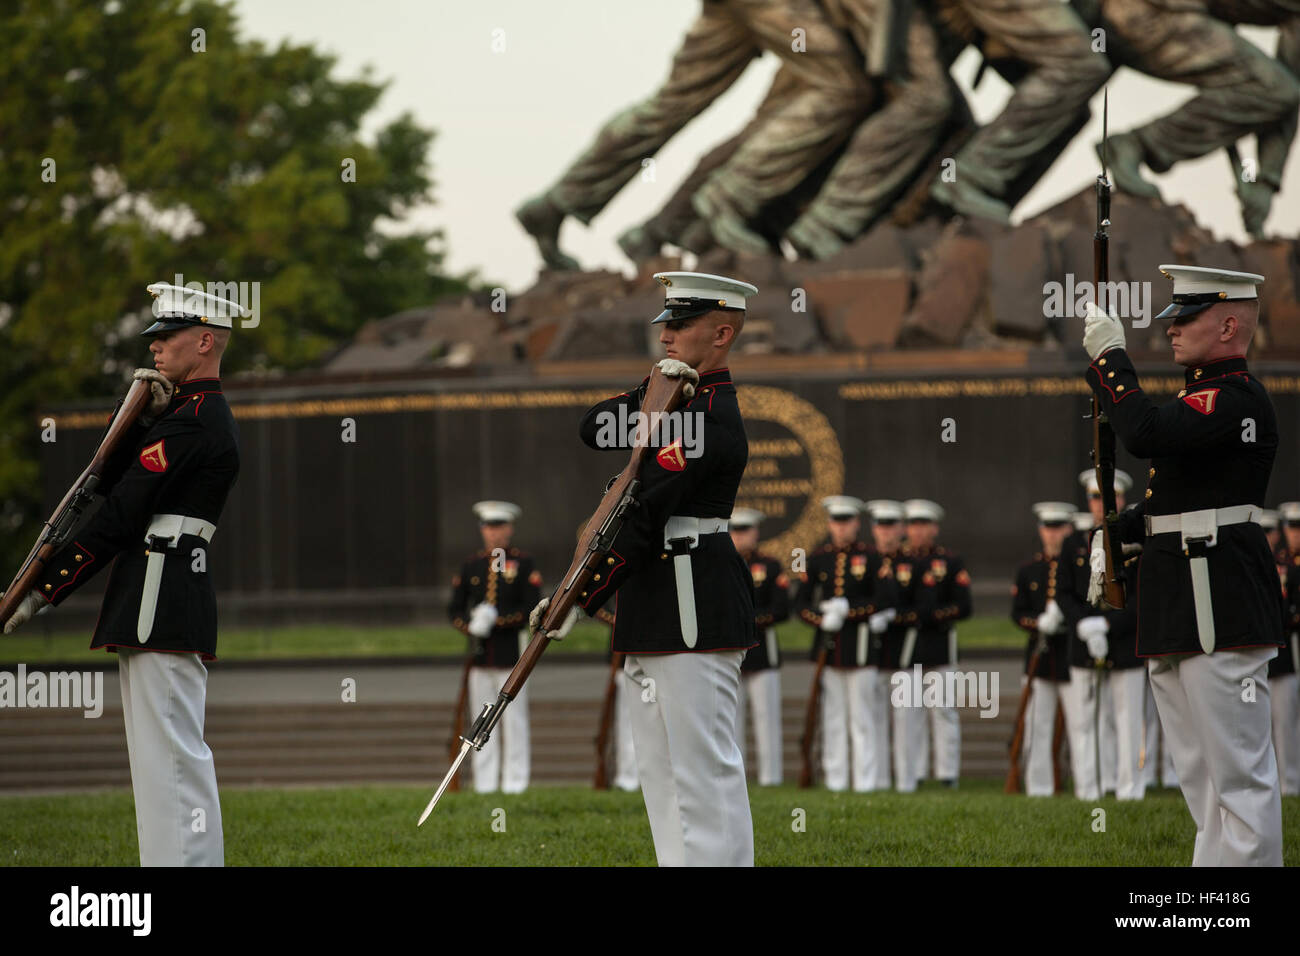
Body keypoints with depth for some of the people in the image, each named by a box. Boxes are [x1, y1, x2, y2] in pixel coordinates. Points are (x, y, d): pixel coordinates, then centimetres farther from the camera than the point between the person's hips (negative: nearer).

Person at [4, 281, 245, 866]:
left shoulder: (191, 422, -13)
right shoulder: (203, 414, 21)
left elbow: (118, 517, -15)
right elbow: (109, 481, 19)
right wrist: (142, 417, 3)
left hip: (162, 602, -11)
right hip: (167, 598, 11)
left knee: (169, 756, -13)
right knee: (177, 757, 11)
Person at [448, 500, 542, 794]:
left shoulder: (524, 564, 1)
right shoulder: (471, 566, 11)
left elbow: (531, 609, -8)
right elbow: (454, 610, 9)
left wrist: (496, 619, -19)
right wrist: (472, 626, -12)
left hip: (512, 652, -3)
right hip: (481, 655, 3)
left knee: (514, 719, -2)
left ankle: (515, 781, 2)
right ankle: (485, 782, 7)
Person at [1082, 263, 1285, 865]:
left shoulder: (1237, 398, -14)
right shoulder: (1202, 396, 20)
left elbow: (1144, 433, -27)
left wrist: (1109, 356, -15)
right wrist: (1114, 535, 12)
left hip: (1221, 607, -11)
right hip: (1175, 611, 11)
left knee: (1237, 770, -9)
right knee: (1198, 771, 15)